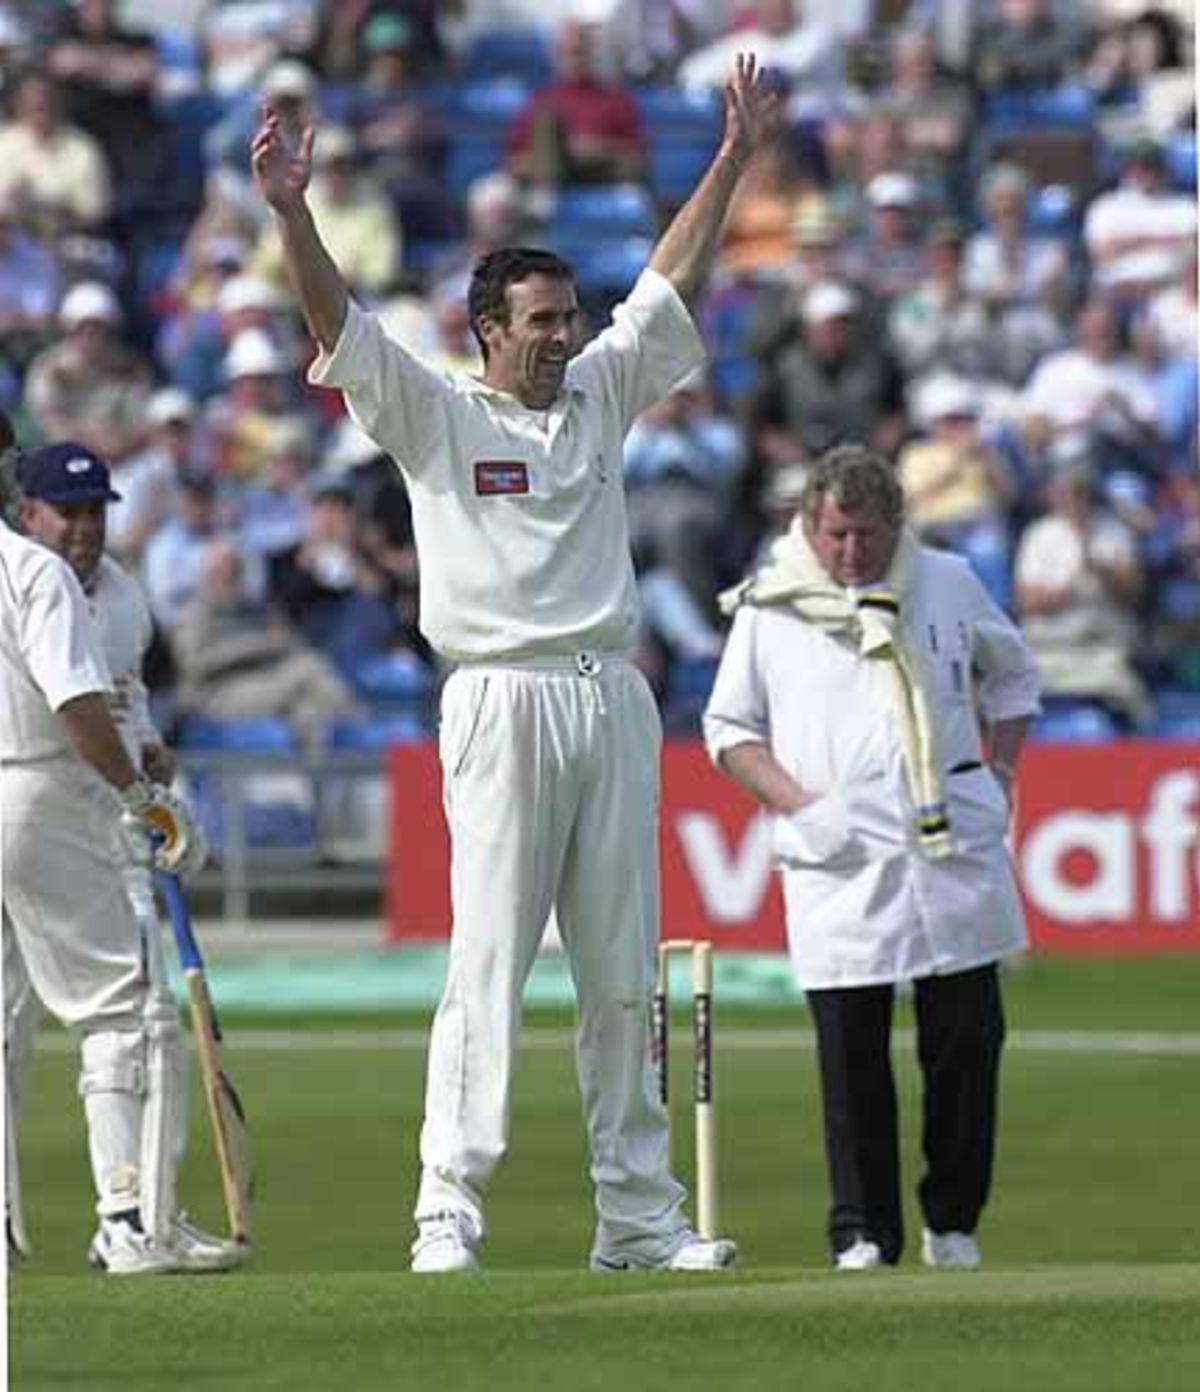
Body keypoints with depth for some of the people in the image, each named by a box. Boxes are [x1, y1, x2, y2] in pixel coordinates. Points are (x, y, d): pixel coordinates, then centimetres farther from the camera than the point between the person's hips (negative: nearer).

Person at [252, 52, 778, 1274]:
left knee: (623, 972, 6)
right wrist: (290, 212, -24)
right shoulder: (436, 416, 1)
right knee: (488, 964, -10)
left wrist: (733, 160, 21)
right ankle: (449, 1210, -11)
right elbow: (338, 327, -10)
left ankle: (637, 1215, 10)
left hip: (613, 705, 5)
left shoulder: (600, 395, 16)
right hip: (504, 705, -5)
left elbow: (670, 285, 22)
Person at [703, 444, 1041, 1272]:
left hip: (955, 852, 2)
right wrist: (797, 804, -5)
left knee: (968, 1039, 2)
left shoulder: (947, 584, 10)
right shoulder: (768, 608, 4)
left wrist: (1000, 774, 10)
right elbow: (729, 730, 9)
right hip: (839, 863, -2)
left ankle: (954, 1224, 16)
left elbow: (1011, 675, 23)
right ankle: (863, 1234, 4)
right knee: (852, 1051, -4)